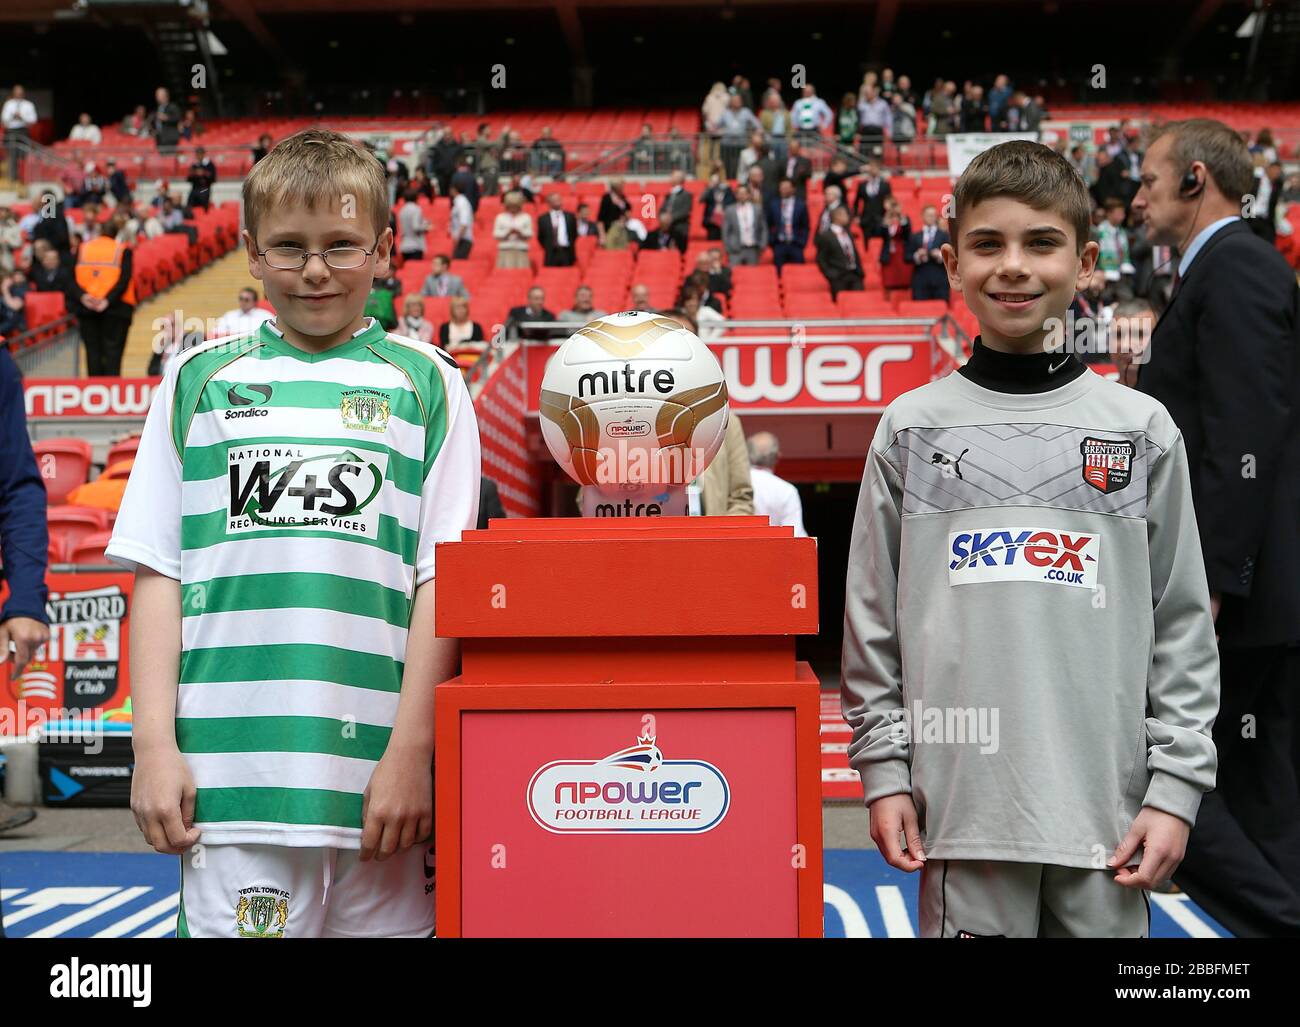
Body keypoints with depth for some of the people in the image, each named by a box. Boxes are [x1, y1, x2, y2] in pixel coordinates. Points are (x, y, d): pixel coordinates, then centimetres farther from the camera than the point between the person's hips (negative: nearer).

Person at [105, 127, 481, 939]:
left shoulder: (426, 386, 6)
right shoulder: (198, 383, 10)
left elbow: (440, 578, 1)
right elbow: (160, 572, 8)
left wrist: (412, 749, -5)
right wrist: (155, 742, 1)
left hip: (377, 772, 0)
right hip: (227, 771, 1)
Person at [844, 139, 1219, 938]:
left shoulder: (1143, 430, 3)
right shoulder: (913, 427, 3)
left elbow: (1184, 625, 4)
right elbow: (873, 621, 5)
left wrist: (1176, 787, -1)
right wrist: (885, 770, 1)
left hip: (1109, 805, 1)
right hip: (961, 806, 0)